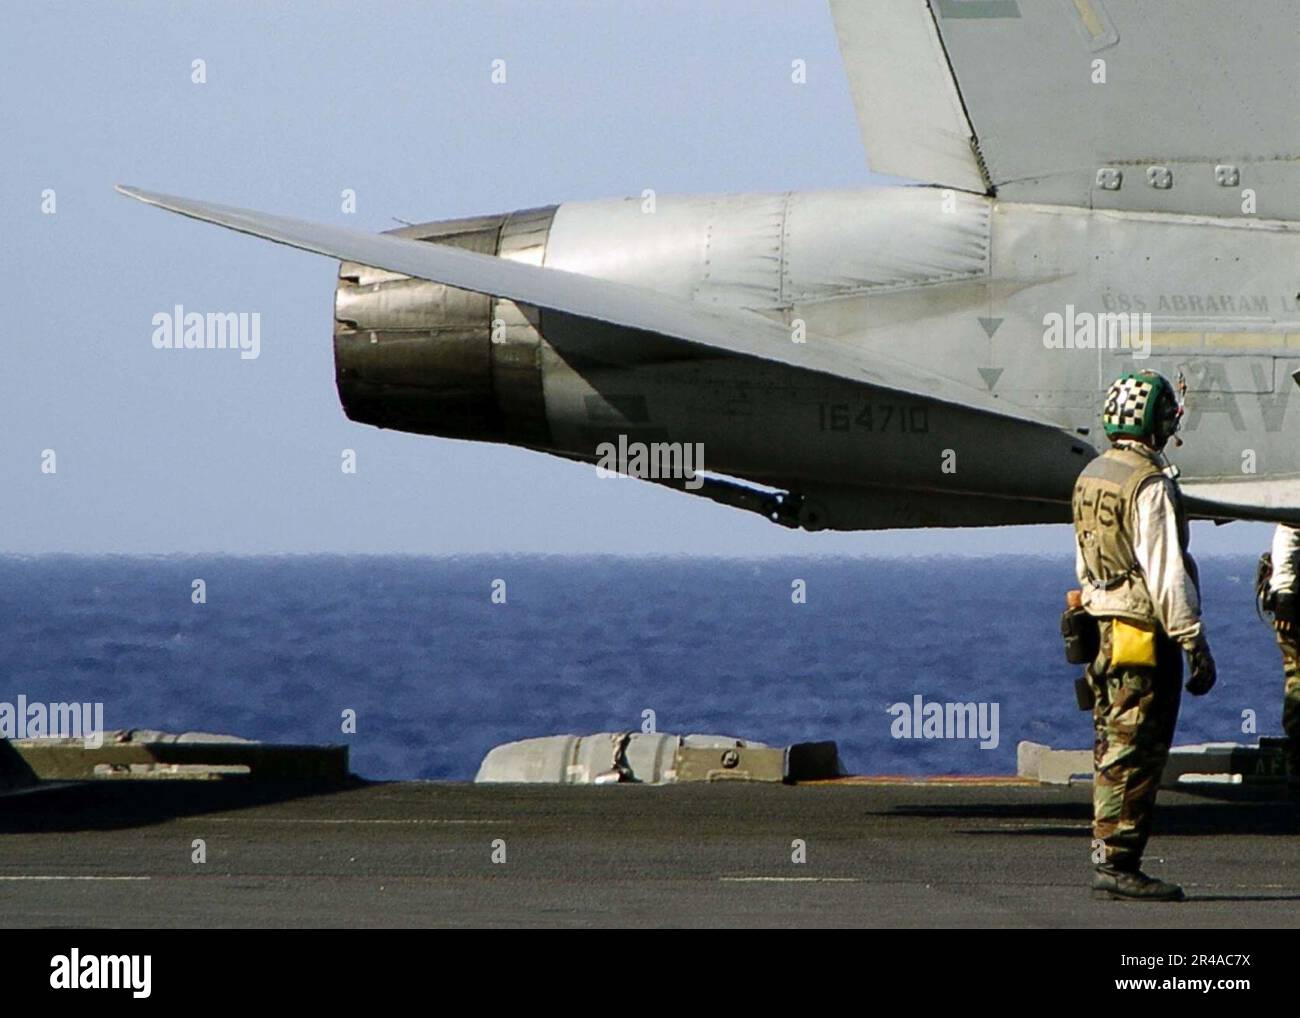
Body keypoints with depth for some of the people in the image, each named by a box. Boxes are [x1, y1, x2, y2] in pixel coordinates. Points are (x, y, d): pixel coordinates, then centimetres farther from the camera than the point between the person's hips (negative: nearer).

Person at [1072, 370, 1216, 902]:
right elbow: (1166, 574, -19)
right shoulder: (1150, 484, -16)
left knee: (1113, 751, 12)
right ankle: (1118, 863, -7)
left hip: (1103, 624, 9)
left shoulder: (1091, 476, 12)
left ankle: (1107, 862, 15)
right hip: (1145, 637, -9)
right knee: (1136, 755, -6)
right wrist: (1195, 644, -17)